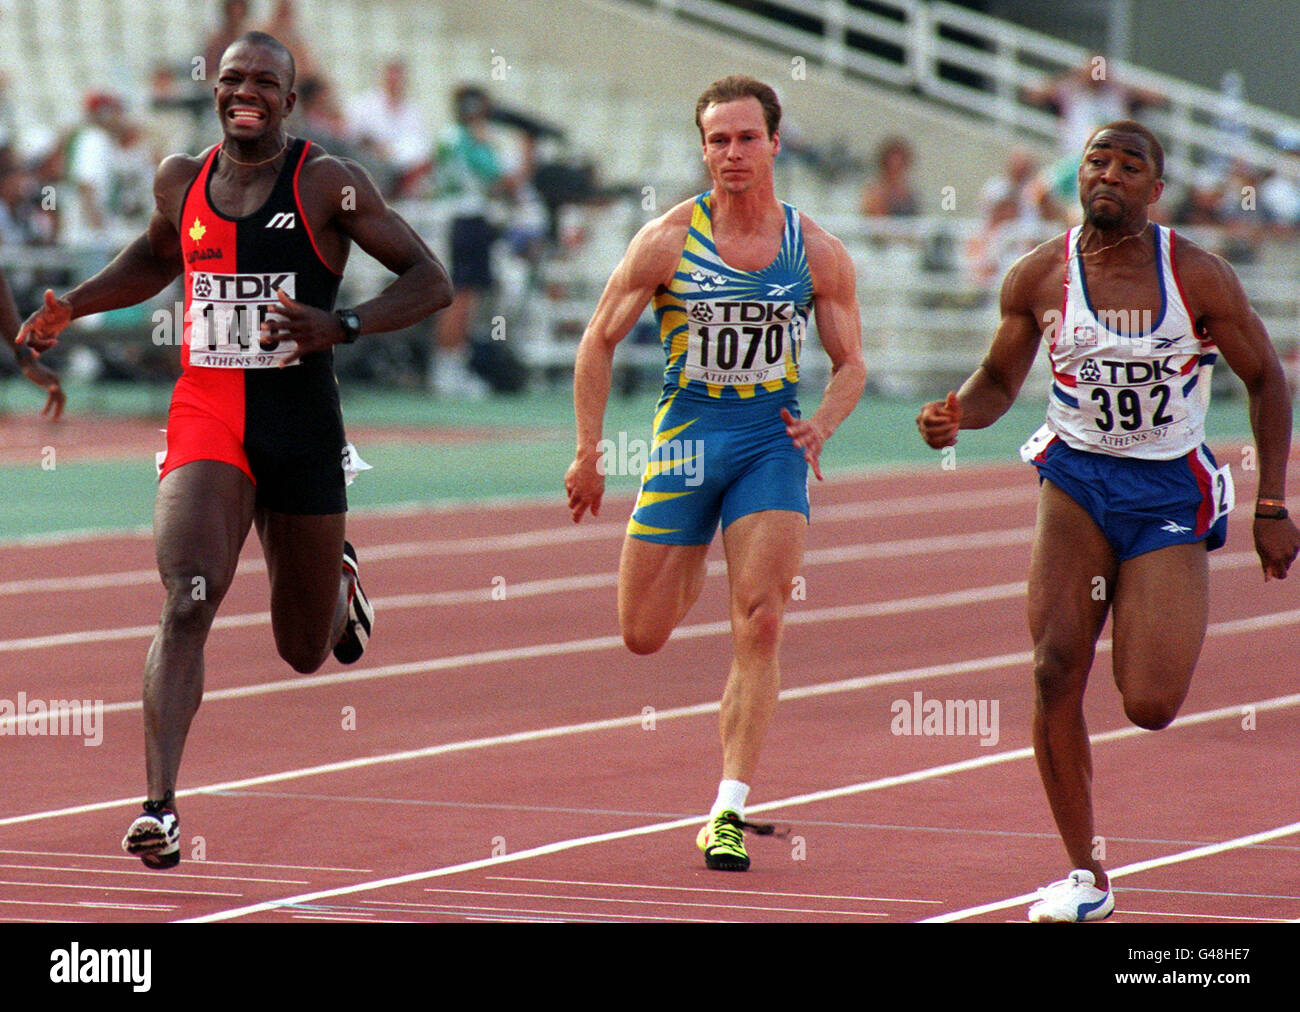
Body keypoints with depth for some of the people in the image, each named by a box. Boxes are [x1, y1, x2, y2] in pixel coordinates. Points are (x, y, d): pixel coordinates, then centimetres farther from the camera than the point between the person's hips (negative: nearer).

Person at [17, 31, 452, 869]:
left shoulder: (327, 185, -6)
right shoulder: (181, 181, 6)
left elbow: (432, 282, -8)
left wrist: (339, 327, -22)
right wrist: (73, 305, 13)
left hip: (302, 424, -1)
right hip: (206, 417, 1)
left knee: (305, 652, 14)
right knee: (189, 602, -23)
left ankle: (337, 581, 52)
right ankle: (160, 806, -26)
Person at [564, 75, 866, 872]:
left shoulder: (817, 252, -3)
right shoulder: (667, 242, -6)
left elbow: (851, 363, 7)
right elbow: (601, 340, 2)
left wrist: (822, 423, -14)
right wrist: (589, 453, -2)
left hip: (772, 443, 0)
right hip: (687, 436, 0)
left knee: (759, 626, -15)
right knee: (644, 637, 6)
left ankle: (729, 814, -10)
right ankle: (693, 568, 45)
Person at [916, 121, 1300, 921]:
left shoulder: (1200, 277, -9)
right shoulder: (1039, 278, -4)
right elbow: (999, 382, 10)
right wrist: (956, 415, -13)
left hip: (1170, 493, -2)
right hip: (1077, 477, 2)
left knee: (1150, 707, -11)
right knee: (1057, 672, -14)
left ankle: (1146, 622, 30)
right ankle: (1086, 877, -1)